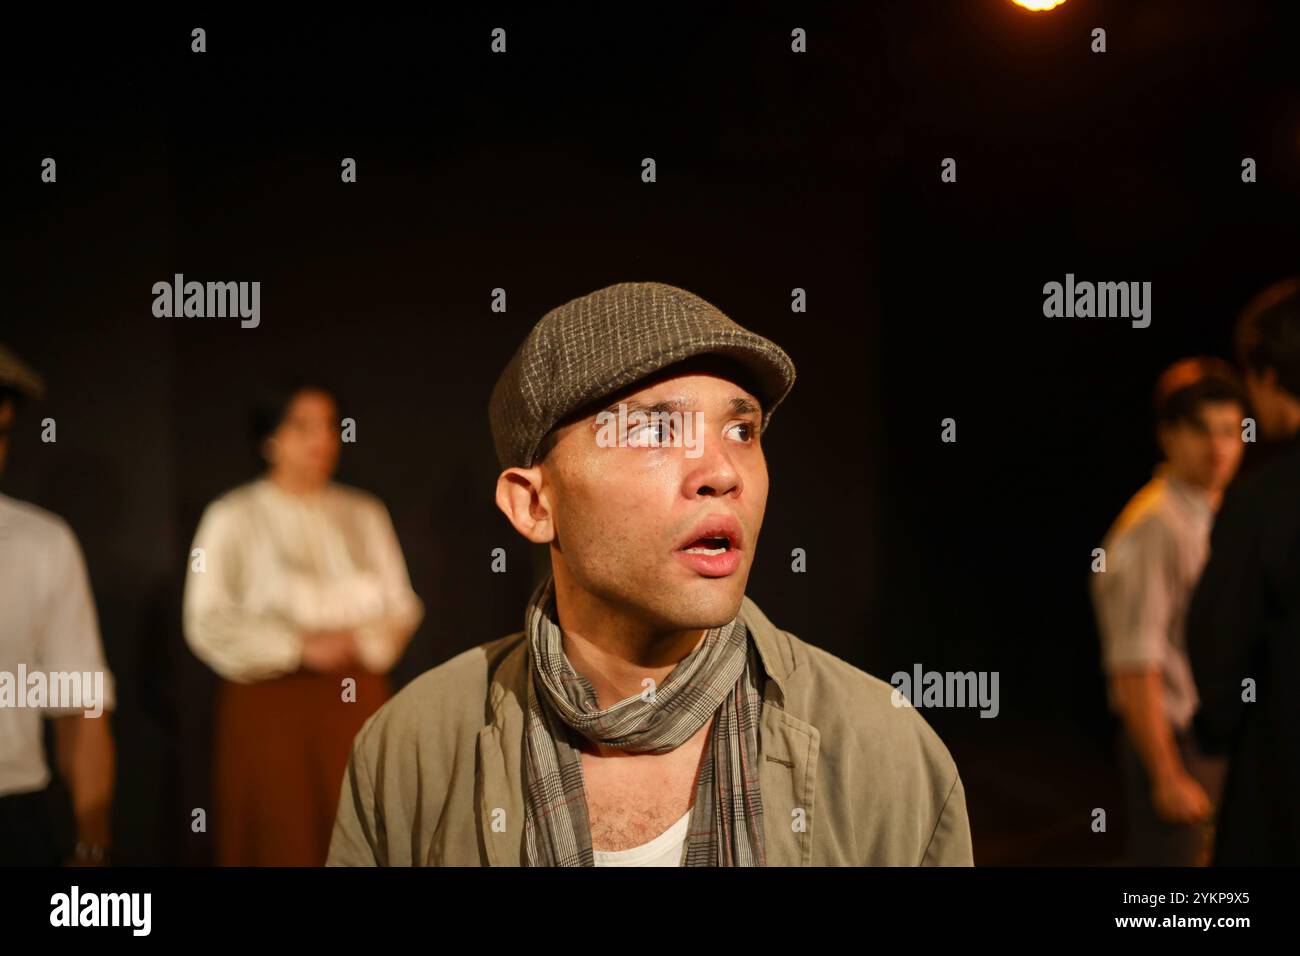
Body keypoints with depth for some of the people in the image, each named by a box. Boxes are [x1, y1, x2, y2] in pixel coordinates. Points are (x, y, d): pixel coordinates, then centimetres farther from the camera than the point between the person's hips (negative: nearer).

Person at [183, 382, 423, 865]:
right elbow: (209, 624, -9)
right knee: (282, 842, -2)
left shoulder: (365, 514, 10)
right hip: (270, 703, -3)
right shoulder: (234, 517, -2)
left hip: (357, 702, 3)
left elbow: (401, 608, 8)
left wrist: (354, 641, -10)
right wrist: (299, 648, -13)